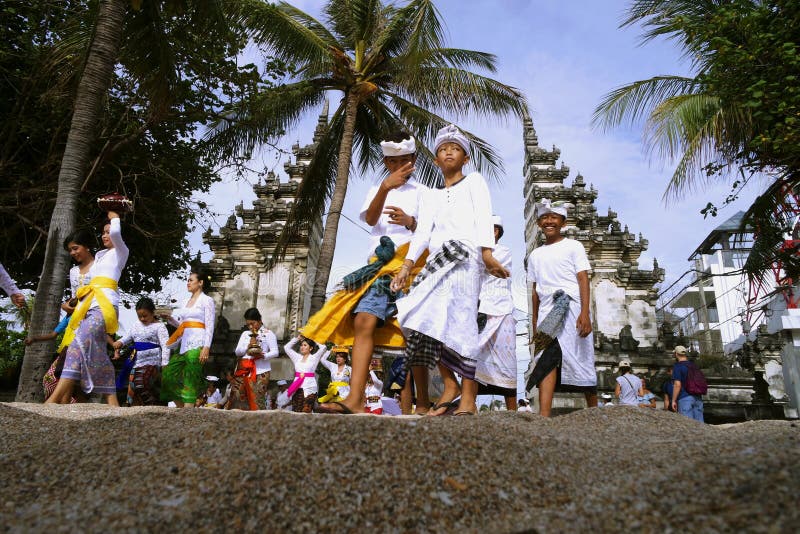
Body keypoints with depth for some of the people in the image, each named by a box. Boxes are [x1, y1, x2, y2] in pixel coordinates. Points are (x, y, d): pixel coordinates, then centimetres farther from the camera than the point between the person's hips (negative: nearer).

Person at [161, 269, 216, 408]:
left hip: (197, 344, -8)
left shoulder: (207, 300, -1)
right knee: (168, 374, 3)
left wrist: (206, 347, -17)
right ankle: (182, 408, 12)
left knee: (190, 381, -9)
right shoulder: (187, 301, 19)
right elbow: (182, 325, 20)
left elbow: (210, 326, -8)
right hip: (185, 343, 8)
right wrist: (170, 318, 2)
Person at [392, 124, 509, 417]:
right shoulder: (432, 195, 28)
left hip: (465, 255, -5)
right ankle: (450, 384, 2)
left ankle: (468, 396, -13)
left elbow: (483, 217, 2)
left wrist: (487, 253, -14)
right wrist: (406, 266, 1)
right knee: (427, 320, -10)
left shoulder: (474, 181, 17)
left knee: (460, 320, -16)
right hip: (436, 260, 5)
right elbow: (423, 231, 15)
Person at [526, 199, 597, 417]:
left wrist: (585, 313, -16)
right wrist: (534, 325, 15)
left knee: (581, 360, -1)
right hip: (546, 311, 3)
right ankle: (543, 416, -22)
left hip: (572, 308, -3)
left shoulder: (573, 246, 7)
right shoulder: (535, 255, 19)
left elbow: (583, 279, -3)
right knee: (546, 360, -12)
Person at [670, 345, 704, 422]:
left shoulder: (677, 366, -6)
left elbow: (677, 384, -14)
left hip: (685, 398, -7)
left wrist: (673, 400, -11)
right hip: (698, 398, 7)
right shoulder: (694, 365, 16)